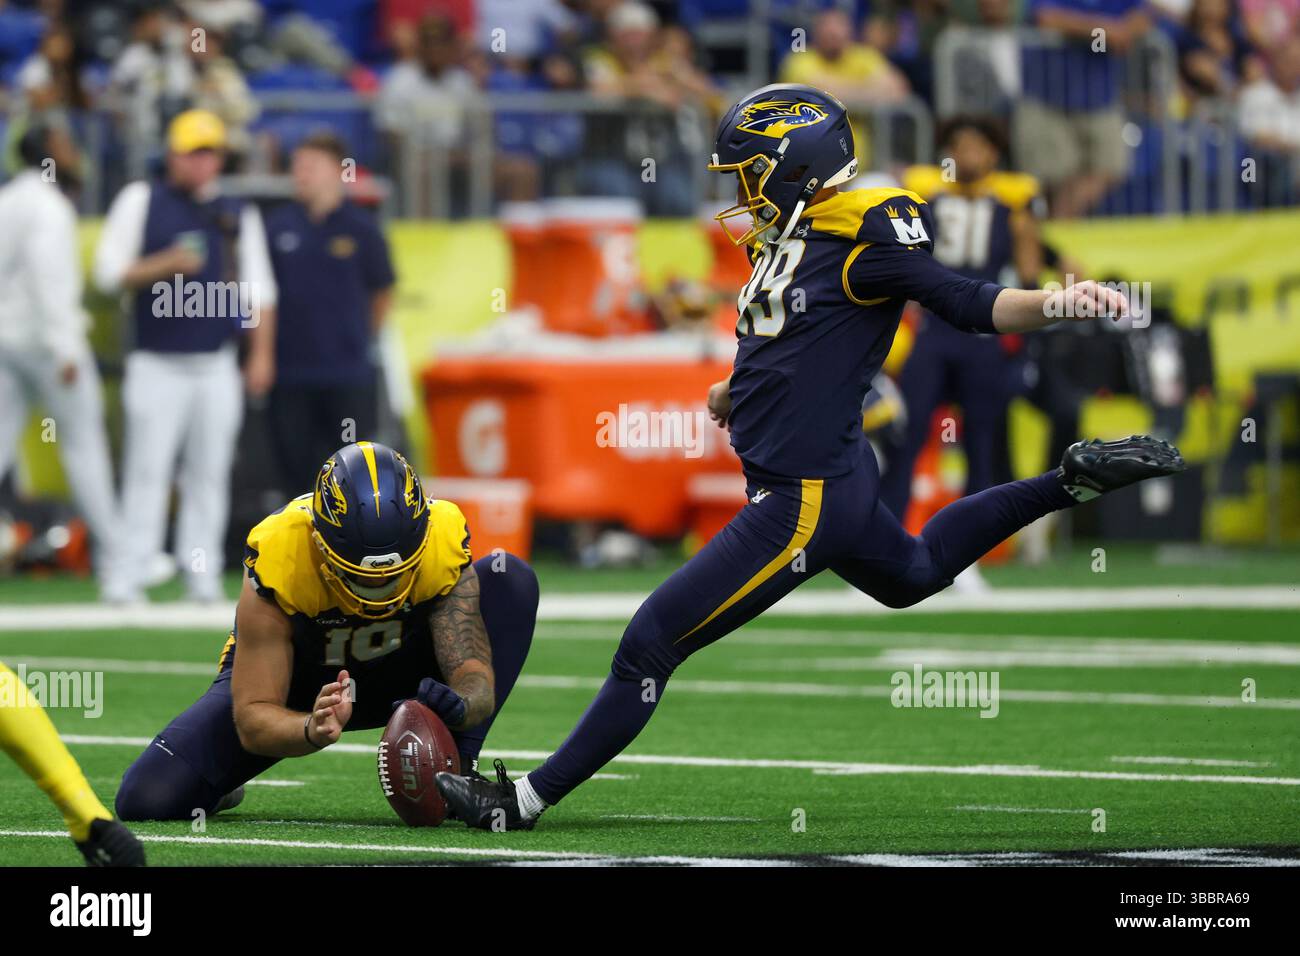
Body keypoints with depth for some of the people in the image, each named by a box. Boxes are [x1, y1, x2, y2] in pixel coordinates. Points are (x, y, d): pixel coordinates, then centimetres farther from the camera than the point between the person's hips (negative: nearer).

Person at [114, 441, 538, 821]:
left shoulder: (441, 545, -29)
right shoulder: (281, 559, -34)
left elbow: (476, 676, -29)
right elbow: (252, 717, -31)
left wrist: (458, 705, -54)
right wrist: (312, 730, -53)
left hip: (395, 674, 2)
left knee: (510, 578, -24)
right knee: (148, 798, -21)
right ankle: (220, 790, 17)